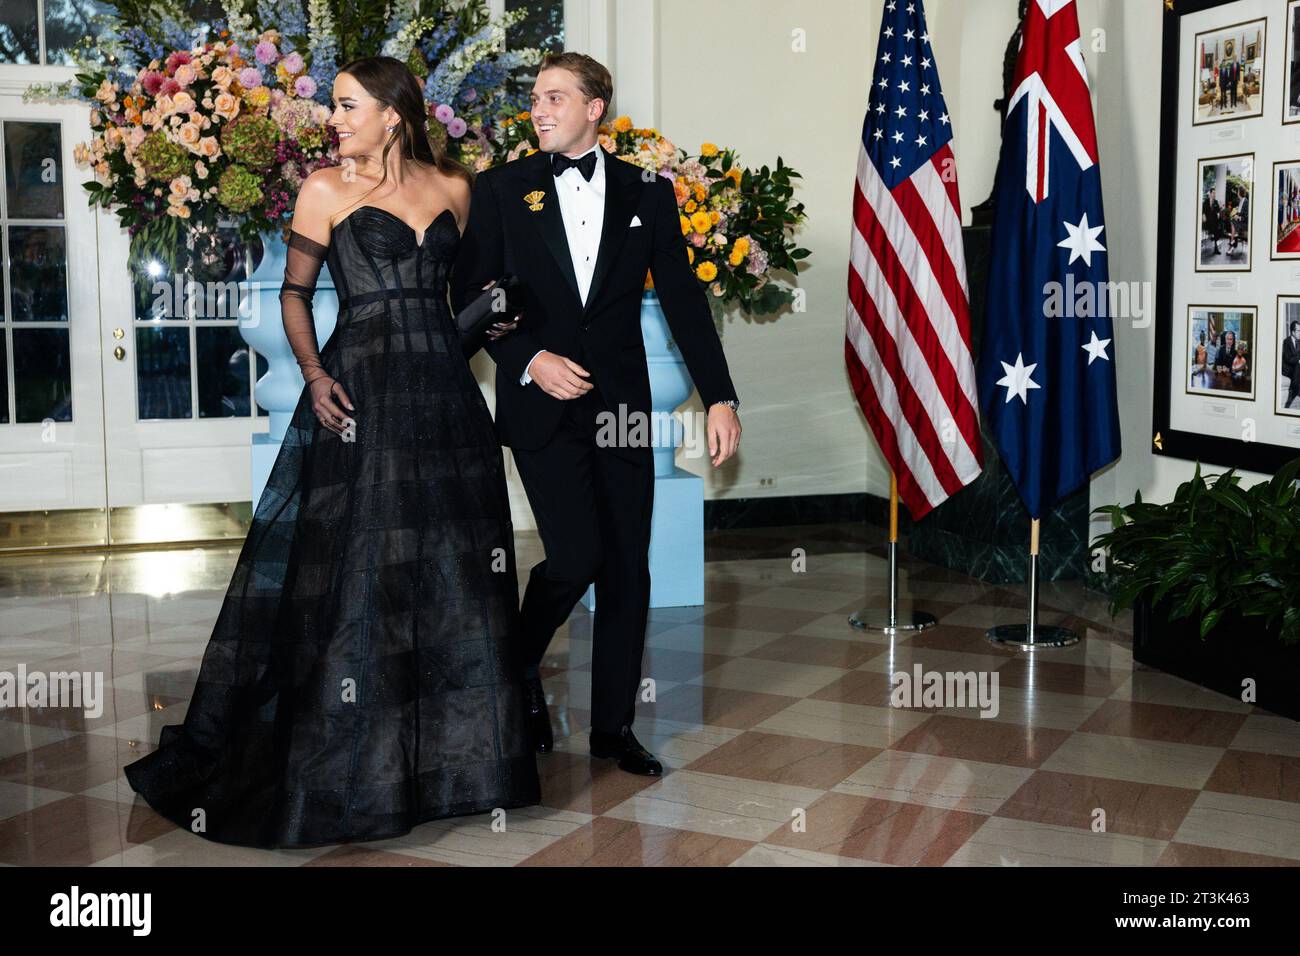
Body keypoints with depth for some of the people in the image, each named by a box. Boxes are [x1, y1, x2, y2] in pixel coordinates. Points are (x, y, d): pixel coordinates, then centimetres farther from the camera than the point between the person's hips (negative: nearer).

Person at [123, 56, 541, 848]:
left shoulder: (453, 187, 10)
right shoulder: (327, 189, 2)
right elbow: (296, 292, 4)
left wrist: (489, 317, 3)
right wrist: (314, 376, -10)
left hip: (445, 397, 4)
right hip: (361, 395, -3)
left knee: (453, 572, 8)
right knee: (350, 576, -2)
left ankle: (451, 747, 23)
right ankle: (340, 763, 9)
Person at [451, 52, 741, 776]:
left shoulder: (647, 192, 6)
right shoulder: (504, 189, 3)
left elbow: (683, 298, 5)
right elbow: (471, 295, 3)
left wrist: (720, 397, -2)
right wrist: (530, 358, -12)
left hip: (621, 401, 2)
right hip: (540, 405, -2)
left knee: (627, 567, 4)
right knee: (576, 554, -13)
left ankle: (615, 725, 18)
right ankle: (519, 667, 18)